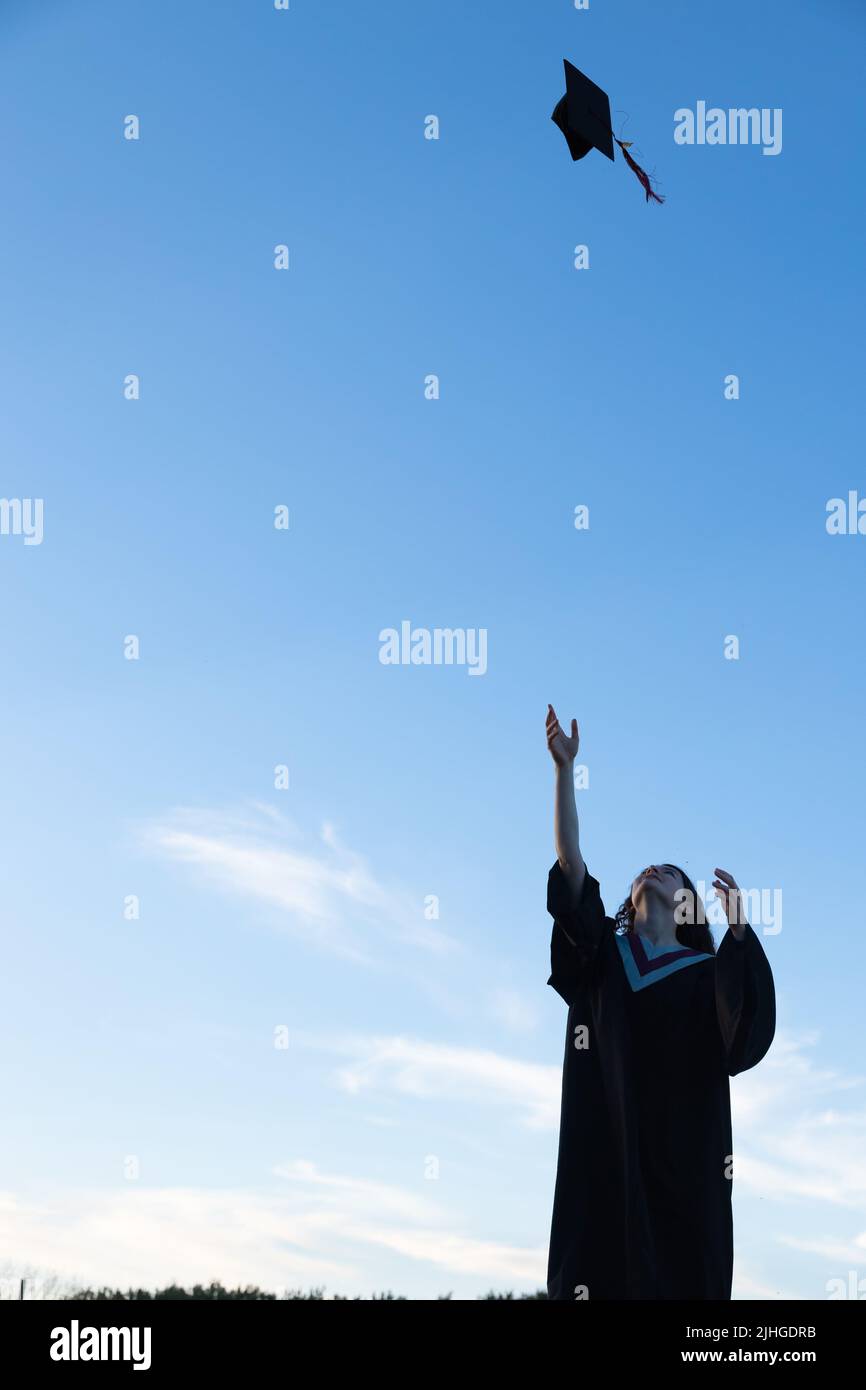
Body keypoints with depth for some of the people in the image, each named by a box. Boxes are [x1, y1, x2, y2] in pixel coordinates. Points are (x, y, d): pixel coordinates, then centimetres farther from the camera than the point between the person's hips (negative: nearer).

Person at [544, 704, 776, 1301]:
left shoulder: (704, 970, 13)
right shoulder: (603, 948, 17)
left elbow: (746, 1026, -8)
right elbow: (570, 860, 4)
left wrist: (738, 926, -22)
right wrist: (564, 767, -5)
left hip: (680, 1140, 0)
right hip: (606, 1132, 1)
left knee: (681, 1266, -5)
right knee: (603, 1260, -7)